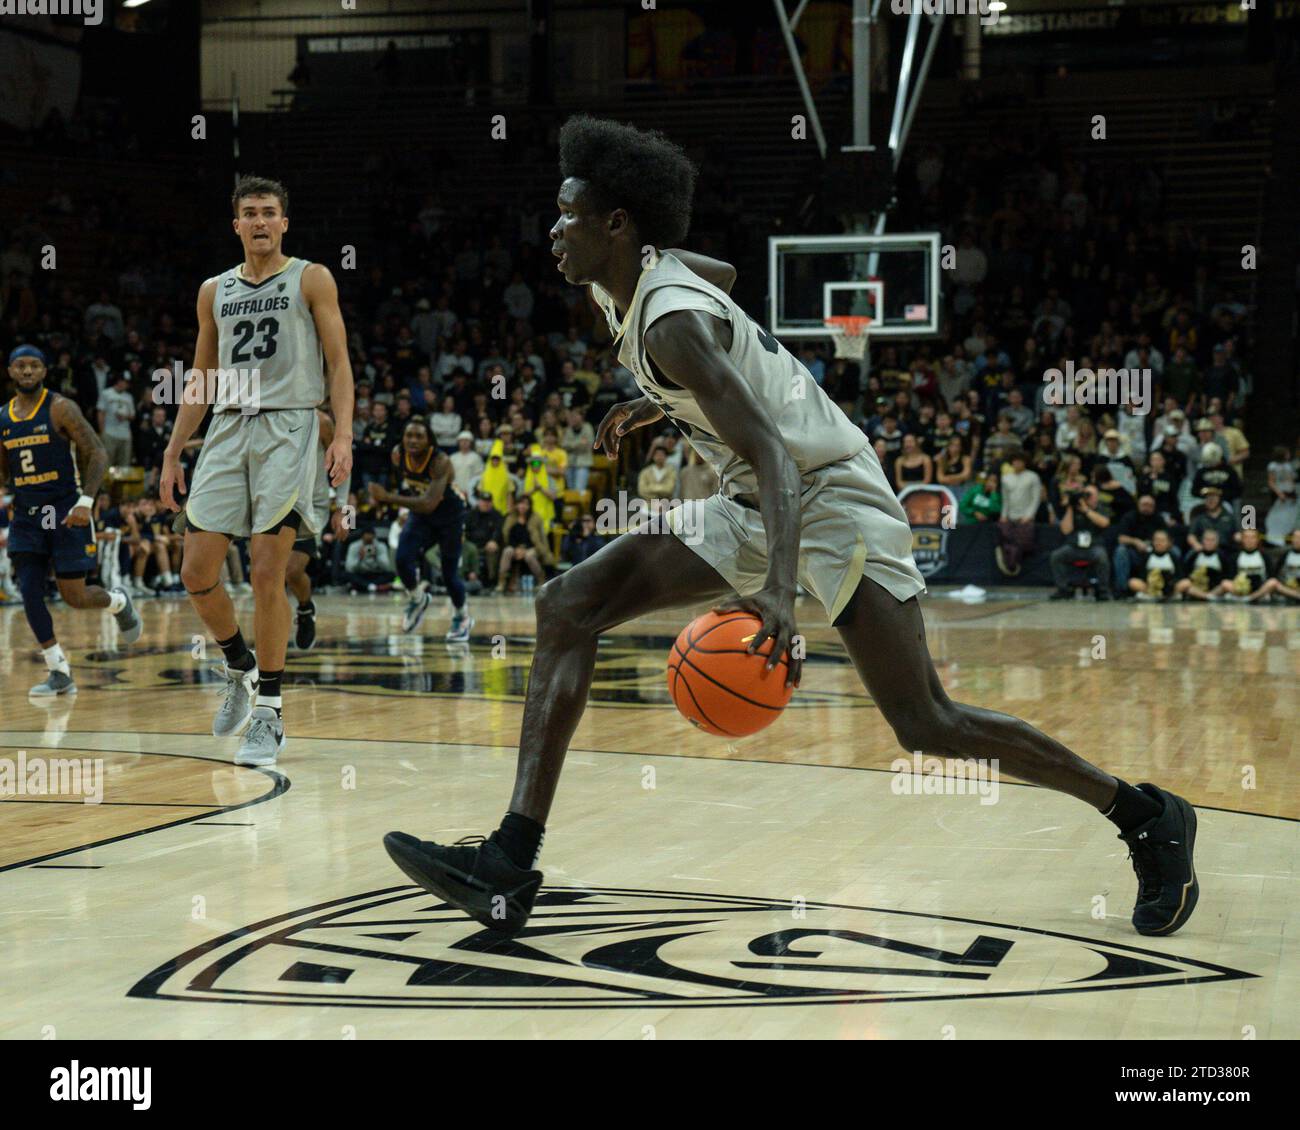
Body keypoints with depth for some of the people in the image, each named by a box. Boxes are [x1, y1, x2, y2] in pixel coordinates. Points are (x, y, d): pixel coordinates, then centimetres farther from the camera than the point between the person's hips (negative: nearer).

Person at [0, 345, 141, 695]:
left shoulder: (60, 408, -8)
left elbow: (97, 454, -11)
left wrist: (86, 502, -21)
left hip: (66, 511, -5)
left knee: (73, 596, -5)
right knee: (30, 593, -8)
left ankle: (119, 602, 29)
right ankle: (59, 673, -1)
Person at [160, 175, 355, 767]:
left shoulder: (311, 280, 4)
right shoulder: (215, 291, 16)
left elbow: (338, 362, 0)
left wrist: (343, 435, -14)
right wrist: (172, 455, 14)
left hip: (287, 428, -4)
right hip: (227, 430, 5)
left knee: (267, 571, -10)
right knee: (196, 572, -3)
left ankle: (270, 710, 0)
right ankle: (239, 668, 23)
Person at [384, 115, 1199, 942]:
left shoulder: (672, 322, -24)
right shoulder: (628, 278, 3)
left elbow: (772, 453, -35)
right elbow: (725, 274, 27)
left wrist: (779, 591, -50)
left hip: (833, 493, -10)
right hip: (752, 506, 10)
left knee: (928, 726, -16)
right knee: (568, 606, -6)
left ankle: (1148, 819, 3)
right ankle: (511, 868, -13)